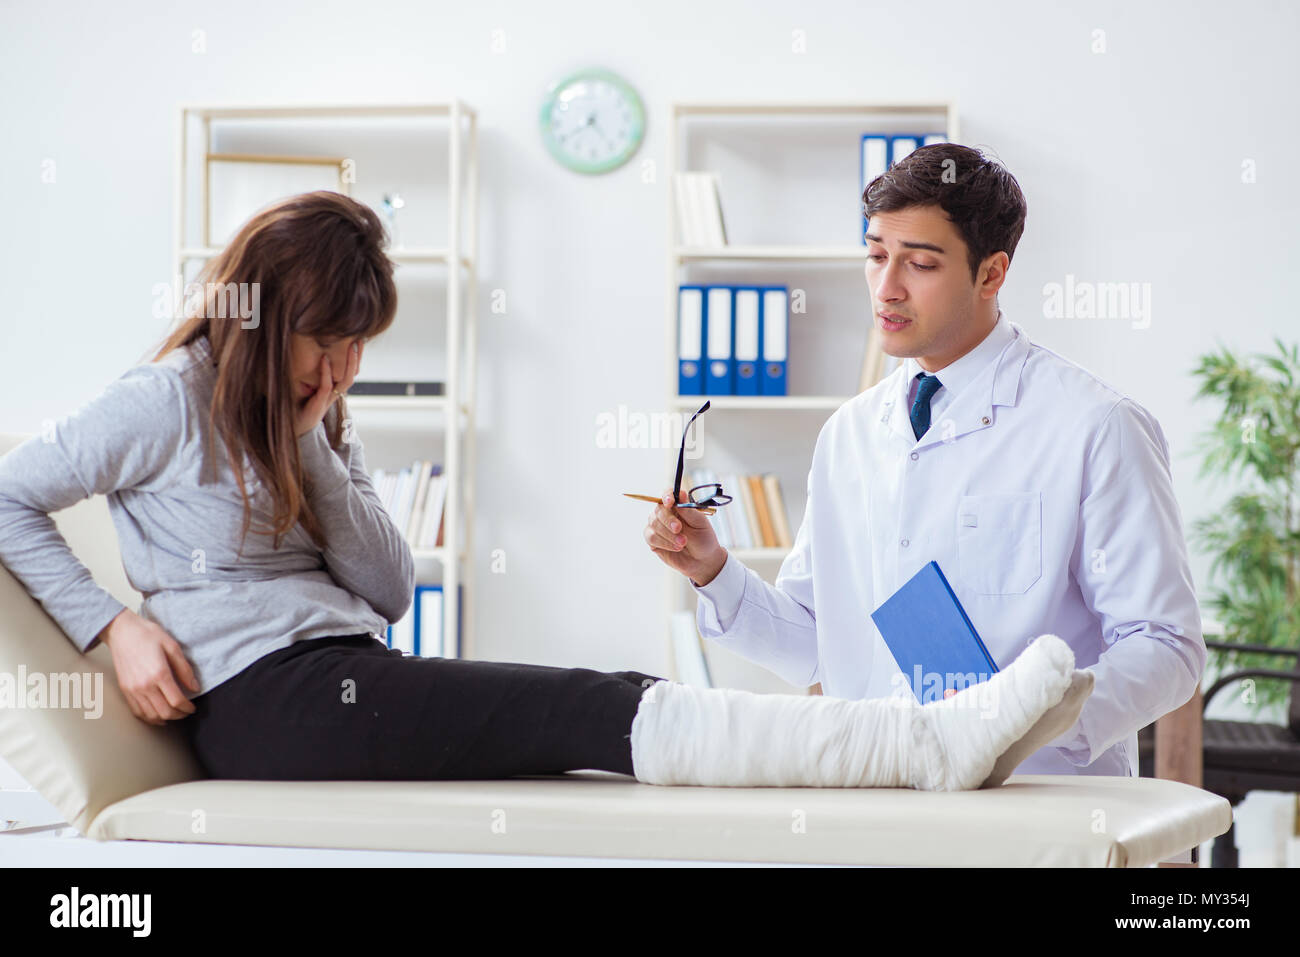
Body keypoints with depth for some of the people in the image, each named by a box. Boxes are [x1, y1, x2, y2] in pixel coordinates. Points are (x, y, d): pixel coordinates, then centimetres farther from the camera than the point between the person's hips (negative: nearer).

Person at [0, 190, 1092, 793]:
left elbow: (391, 591, 11)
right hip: (265, 700, -8)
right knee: (598, 710, -22)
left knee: (597, 712, -15)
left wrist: (315, 444, 0)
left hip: (347, 678, 8)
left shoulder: (311, 418, 21)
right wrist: (113, 625, -10)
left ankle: (935, 742, -28)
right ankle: (938, 741, -33)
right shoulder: (170, 401, -1)